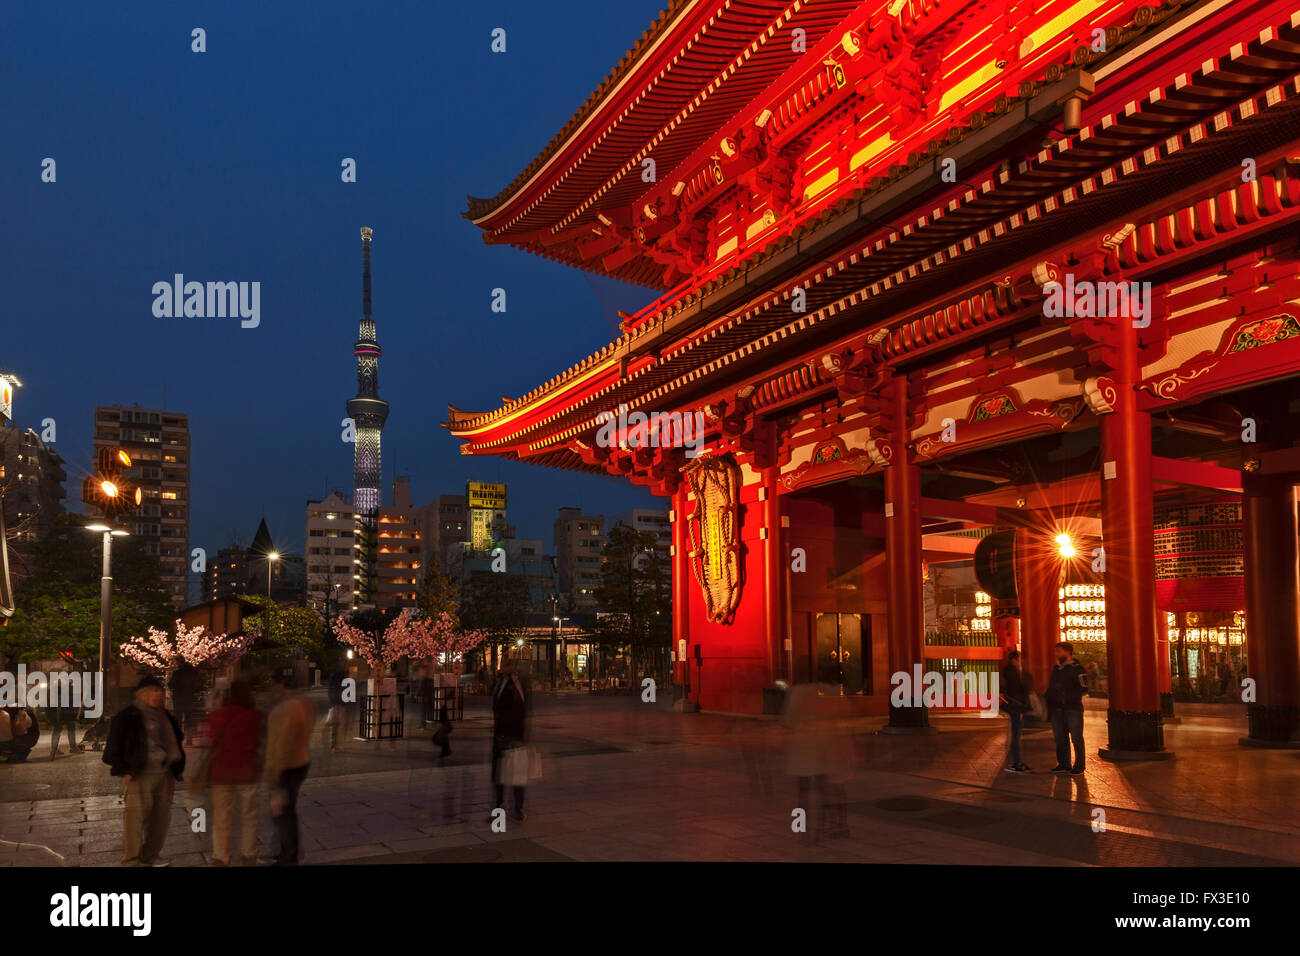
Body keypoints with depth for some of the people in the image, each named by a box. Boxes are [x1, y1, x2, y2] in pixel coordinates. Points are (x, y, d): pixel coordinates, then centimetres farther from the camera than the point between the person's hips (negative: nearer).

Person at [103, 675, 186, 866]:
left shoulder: (165, 716, 17)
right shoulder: (128, 716, -5)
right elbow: (114, 745, -6)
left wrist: (174, 773, 20)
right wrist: (124, 771, -10)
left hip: (164, 774, 7)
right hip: (140, 775, -7)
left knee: (161, 816, 11)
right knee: (136, 816, -8)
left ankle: (150, 856, 23)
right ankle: (131, 860, 0)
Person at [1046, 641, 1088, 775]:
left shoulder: (1076, 668, -6)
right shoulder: (1056, 669, 17)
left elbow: (1083, 687, -15)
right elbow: (1051, 688, 22)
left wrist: (1068, 695, -20)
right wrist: (1049, 707, 16)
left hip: (1073, 708, -7)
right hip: (1057, 709, 7)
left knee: (1076, 738, -2)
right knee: (1060, 738, 10)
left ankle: (1079, 766, 5)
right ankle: (1064, 764, 18)